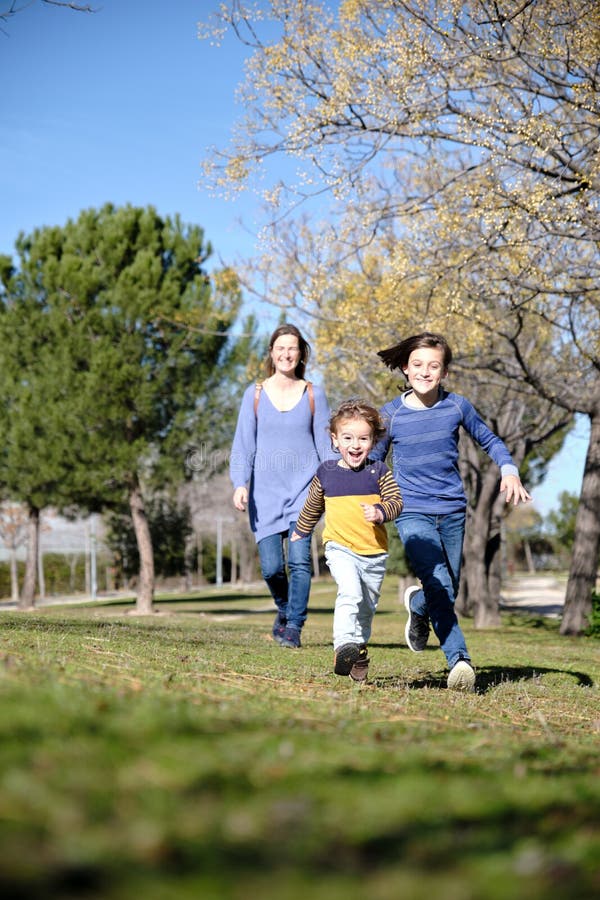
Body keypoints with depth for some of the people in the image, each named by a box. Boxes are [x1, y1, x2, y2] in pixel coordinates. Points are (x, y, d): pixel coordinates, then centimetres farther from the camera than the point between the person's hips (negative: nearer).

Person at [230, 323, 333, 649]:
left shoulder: (314, 394, 5)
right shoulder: (255, 394, 5)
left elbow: (325, 443, 7)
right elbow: (243, 443, 4)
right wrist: (240, 484, -7)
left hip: (304, 486, -1)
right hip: (266, 489, 1)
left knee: (299, 557, -15)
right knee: (271, 566, -3)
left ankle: (293, 627, -4)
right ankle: (284, 608, 27)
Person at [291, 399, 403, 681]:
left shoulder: (379, 472, 0)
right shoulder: (326, 473, 3)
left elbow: (396, 501, -4)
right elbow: (312, 507, 19)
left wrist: (381, 511, -25)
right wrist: (300, 532, 31)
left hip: (375, 553, 2)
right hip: (340, 548, -2)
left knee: (367, 607, 12)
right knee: (350, 592, -27)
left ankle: (359, 651, 30)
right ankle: (344, 646, -30)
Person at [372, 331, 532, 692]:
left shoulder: (457, 406, -1)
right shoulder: (392, 414, -3)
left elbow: (489, 440, 13)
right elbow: (372, 463, 9)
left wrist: (509, 470, -4)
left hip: (453, 512, 3)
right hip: (413, 513, -3)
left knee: (448, 590, 12)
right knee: (438, 585, -22)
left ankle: (417, 605, 45)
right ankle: (460, 660, -19)